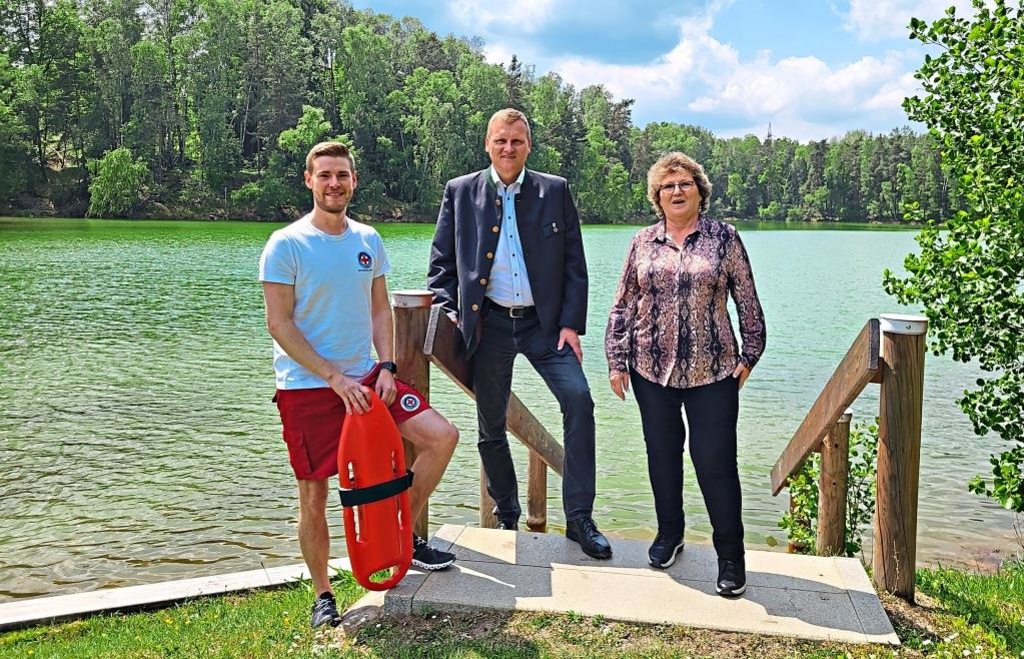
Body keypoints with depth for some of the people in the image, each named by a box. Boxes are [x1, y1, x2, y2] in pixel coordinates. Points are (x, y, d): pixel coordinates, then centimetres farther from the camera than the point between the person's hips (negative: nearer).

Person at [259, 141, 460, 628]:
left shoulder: (368, 240, 7)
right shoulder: (286, 245, -8)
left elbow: (380, 311, 11)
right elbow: (279, 324, -12)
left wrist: (386, 367, -4)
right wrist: (335, 377, -17)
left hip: (366, 377, 5)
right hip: (307, 387, -4)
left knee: (442, 436, -5)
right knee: (314, 495, 2)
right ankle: (323, 597, 23)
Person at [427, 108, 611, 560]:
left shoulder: (555, 191, 4)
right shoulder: (460, 192, 5)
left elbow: (574, 264, 3)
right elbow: (441, 262, 8)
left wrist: (571, 323, -5)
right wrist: (450, 313, -5)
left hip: (544, 323, -1)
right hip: (489, 324, 1)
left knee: (579, 399, -19)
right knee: (490, 428, 8)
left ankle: (579, 518, -9)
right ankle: (507, 518, 28)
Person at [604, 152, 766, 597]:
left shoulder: (724, 237, 1)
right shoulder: (642, 242, 6)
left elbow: (747, 302, 4)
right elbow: (623, 305, 8)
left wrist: (750, 354, 2)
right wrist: (616, 360, 3)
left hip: (712, 370, -2)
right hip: (652, 368, 3)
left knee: (716, 461, -2)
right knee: (662, 455, 12)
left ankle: (730, 556, 13)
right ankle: (669, 533, 33)